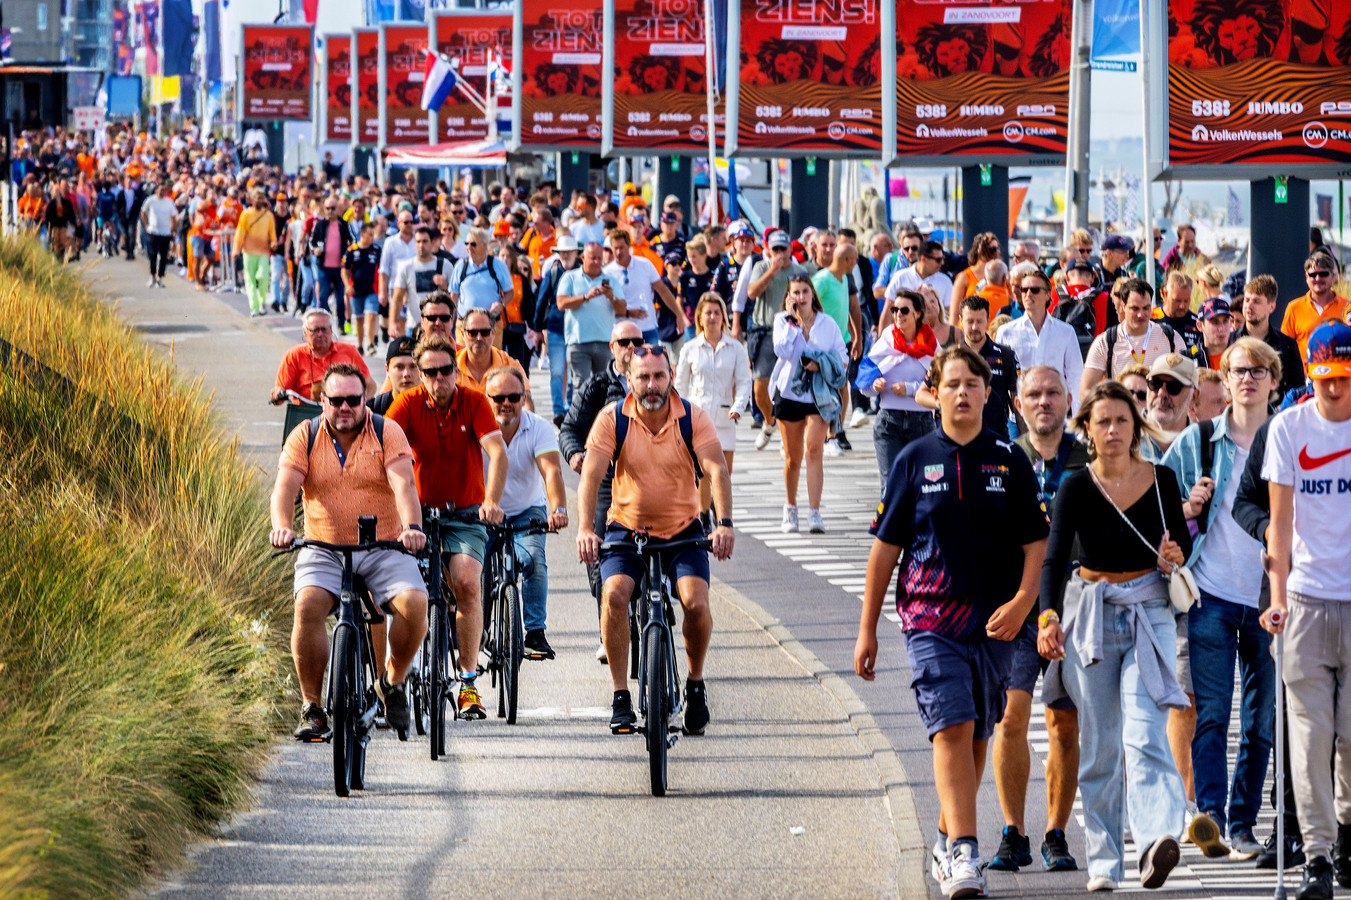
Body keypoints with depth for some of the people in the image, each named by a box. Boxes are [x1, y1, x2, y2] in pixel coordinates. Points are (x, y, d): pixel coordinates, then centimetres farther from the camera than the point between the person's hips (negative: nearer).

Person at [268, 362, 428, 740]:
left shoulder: (387, 433, -2)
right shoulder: (305, 436, 1)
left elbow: (403, 485, -16)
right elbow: (285, 485, -12)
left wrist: (411, 527, -35)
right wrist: (281, 526, -33)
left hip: (383, 547, 0)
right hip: (324, 549, 0)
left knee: (414, 603, -26)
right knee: (308, 605, -28)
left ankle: (393, 681, 3)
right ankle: (312, 707, -14)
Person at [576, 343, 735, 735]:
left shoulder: (692, 417, -10)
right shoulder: (612, 418, -11)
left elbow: (716, 469, -20)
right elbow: (591, 474, -19)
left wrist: (724, 523, -37)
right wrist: (584, 529, -35)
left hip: (683, 530, 0)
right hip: (626, 529, 0)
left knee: (696, 602, -22)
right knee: (614, 595, -26)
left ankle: (695, 684, 6)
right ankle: (620, 696, -12)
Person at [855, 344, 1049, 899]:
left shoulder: (1010, 462, 6)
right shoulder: (914, 461, 3)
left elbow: (1036, 542, 6)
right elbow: (885, 546, 6)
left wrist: (1022, 601, -11)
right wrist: (867, 630, 5)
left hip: (993, 622, 2)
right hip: (930, 617, -2)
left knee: (976, 736, 10)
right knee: (951, 728, -15)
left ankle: (948, 839, 28)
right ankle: (963, 855, -20)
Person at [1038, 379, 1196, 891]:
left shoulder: (1161, 480, 0)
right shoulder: (1076, 489, -5)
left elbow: (1182, 544, 14)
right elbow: (1054, 559, -15)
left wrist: (1176, 556, -11)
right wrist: (1048, 617, -32)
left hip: (1151, 615, 0)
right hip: (1091, 614, 0)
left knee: (1145, 734, -17)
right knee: (1099, 744, 4)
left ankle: (1158, 841, -33)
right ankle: (1104, 862, 11)